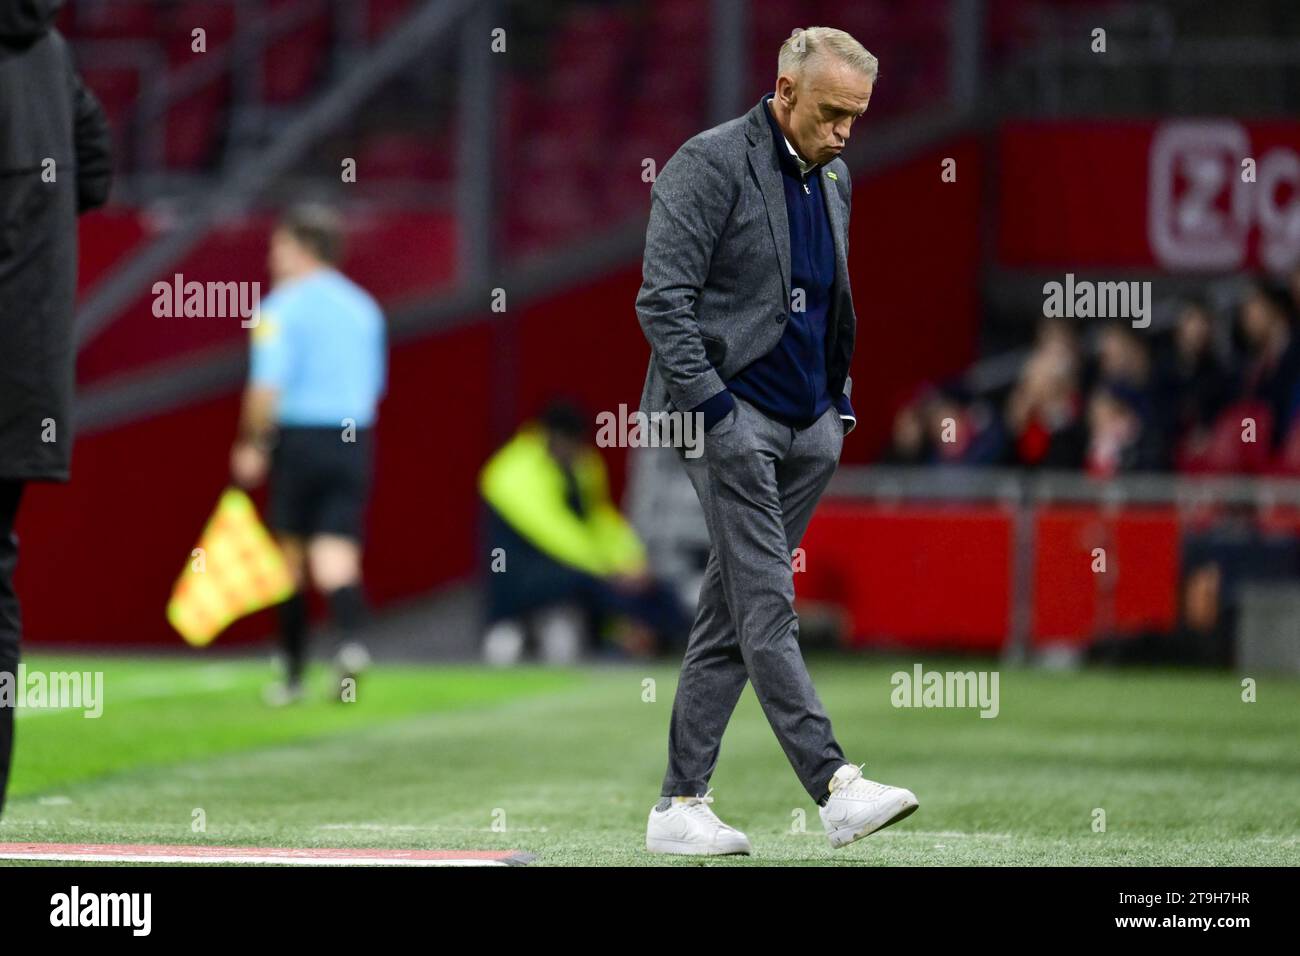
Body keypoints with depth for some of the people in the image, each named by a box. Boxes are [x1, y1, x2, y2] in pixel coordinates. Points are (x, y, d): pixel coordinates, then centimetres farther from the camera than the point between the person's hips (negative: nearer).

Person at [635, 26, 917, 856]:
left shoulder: (834, 178, 15)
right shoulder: (710, 164, -9)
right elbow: (662, 300, -14)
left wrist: (840, 399, 16)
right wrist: (712, 408, -18)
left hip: (809, 427, 7)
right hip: (733, 416, -7)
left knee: (731, 616, 7)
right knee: (768, 609, -12)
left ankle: (681, 803, 8)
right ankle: (836, 787, -21)